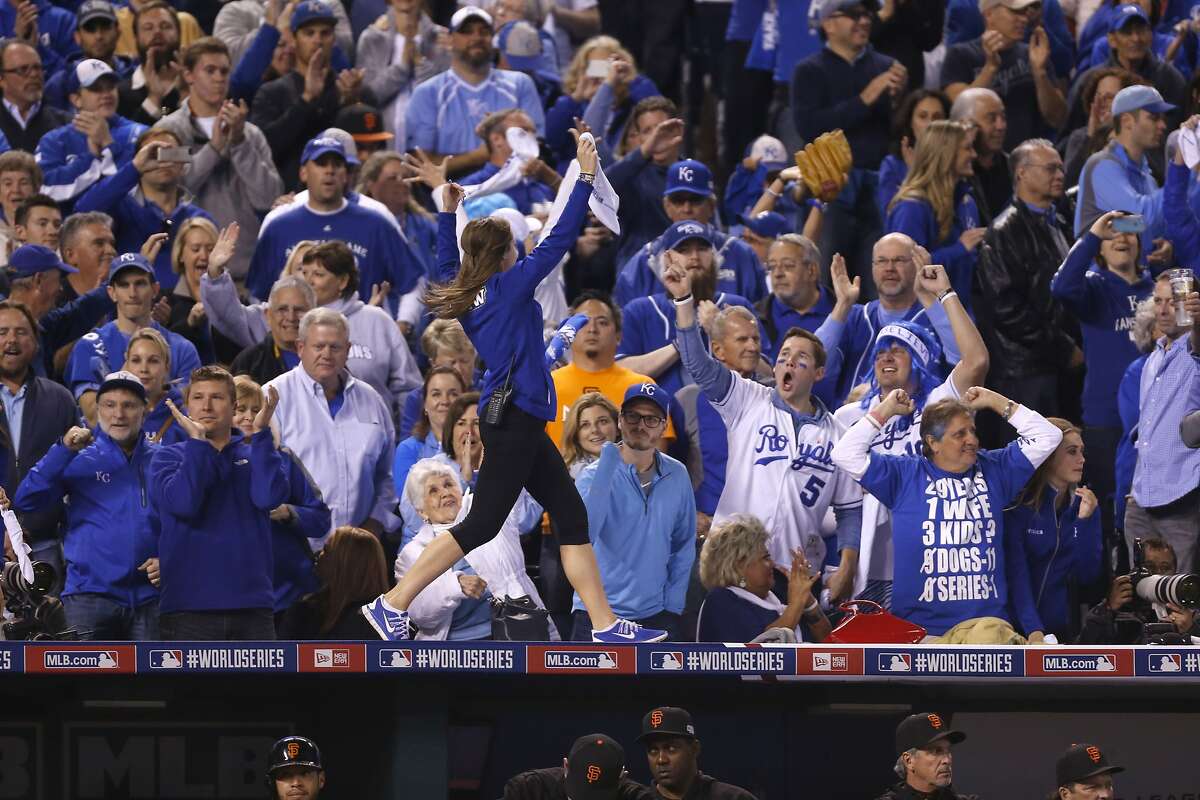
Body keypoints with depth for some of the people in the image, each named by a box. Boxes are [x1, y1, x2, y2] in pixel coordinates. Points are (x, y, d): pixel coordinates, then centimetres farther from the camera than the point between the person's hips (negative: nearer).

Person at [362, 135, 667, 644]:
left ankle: (606, 625, 4)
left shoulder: (467, 294, 10)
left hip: (517, 424, 9)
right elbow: (560, 239, -11)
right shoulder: (511, 286, -10)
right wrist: (585, 177, -7)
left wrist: (448, 213, 34)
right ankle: (392, 606, -7)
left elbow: (447, 265, 33)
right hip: (514, 422, -9)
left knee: (571, 515, 7)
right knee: (480, 526, -7)